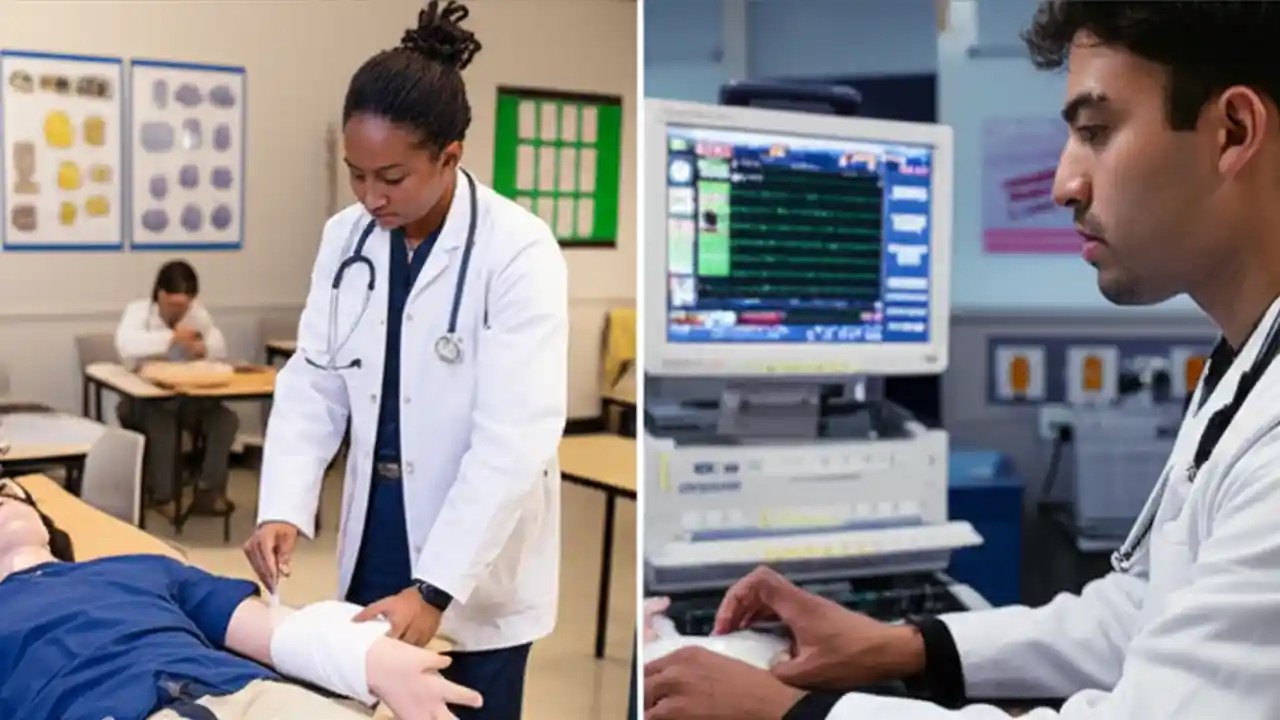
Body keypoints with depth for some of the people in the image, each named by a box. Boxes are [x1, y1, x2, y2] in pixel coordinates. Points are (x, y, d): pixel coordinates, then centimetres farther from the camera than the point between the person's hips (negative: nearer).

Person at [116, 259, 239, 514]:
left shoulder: (198, 313, 6)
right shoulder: (139, 310, -10)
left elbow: (220, 347, -2)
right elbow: (125, 345, -30)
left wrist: (204, 349, -26)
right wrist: (171, 337, -35)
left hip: (187, 397, 4)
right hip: (142, 398, -4)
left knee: (226, 419, -20)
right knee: (161, 421, -36)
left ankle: (208, 491, -12)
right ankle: (161, 495, -21)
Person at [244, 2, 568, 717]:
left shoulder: (519, 252, -18)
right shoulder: (347, 237, 0)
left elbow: (514, 440, -23)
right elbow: (313, 382, 1)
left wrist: (434, 589, -28)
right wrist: (285, 510, -15)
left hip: (478, 573, -5)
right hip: (375, 544, 5)